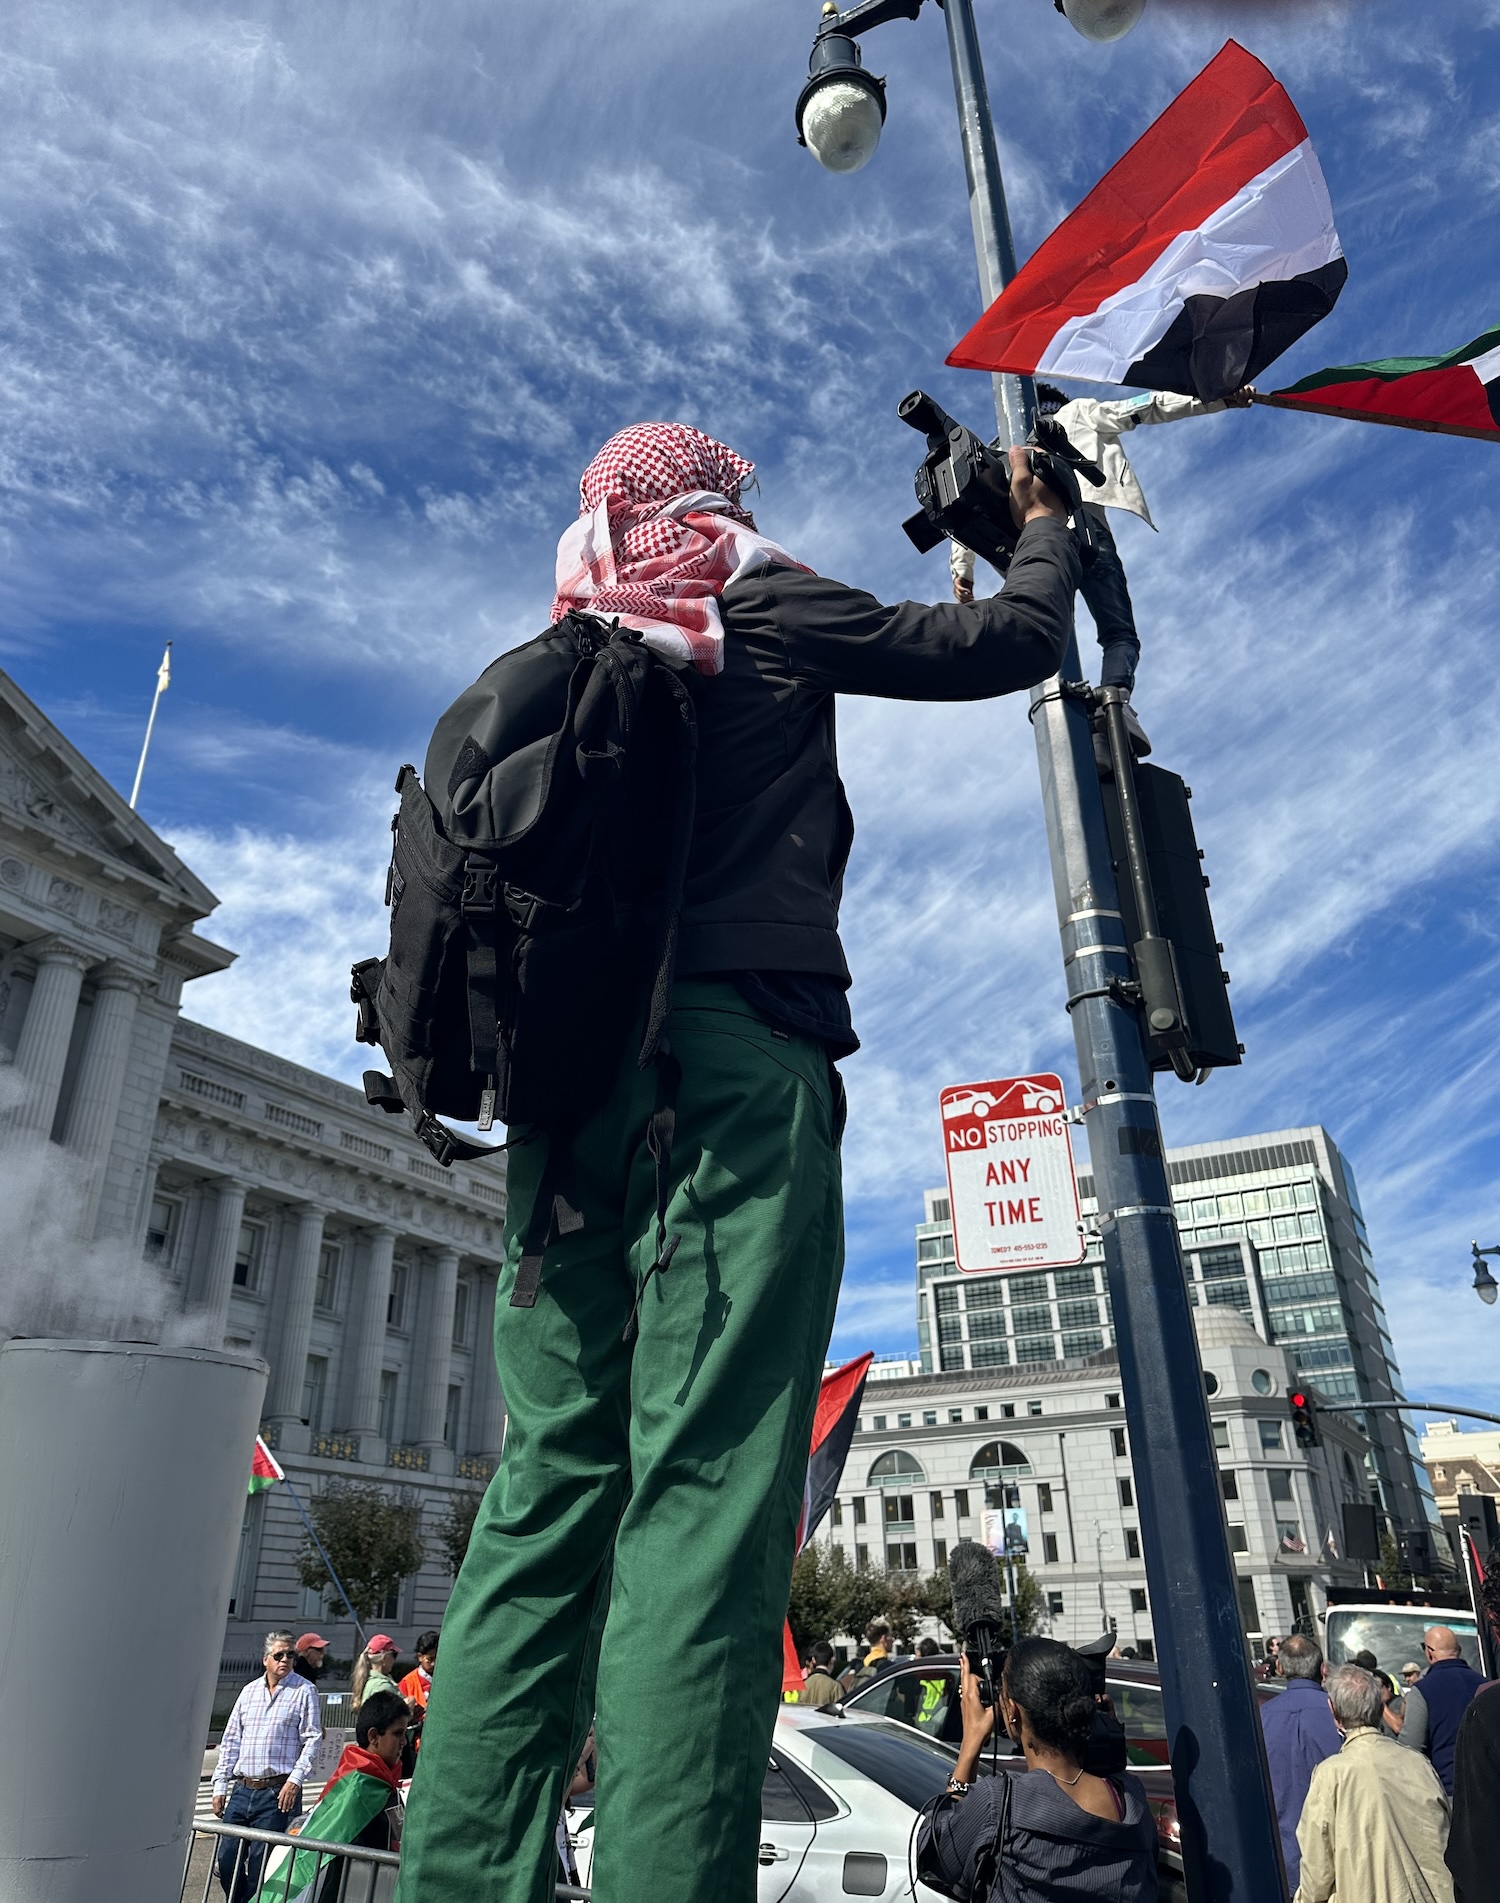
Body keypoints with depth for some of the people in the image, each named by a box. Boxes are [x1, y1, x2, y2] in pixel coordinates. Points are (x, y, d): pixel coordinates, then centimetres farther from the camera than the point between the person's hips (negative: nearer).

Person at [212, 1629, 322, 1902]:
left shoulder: (304, 1690, -2)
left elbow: (312, 1739, -6)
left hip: (278, 1791, -5)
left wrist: (295, 1780, -15)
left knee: (260, 1863, -3)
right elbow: (230, 1741, 15)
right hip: (242, 1789, 5)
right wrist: (220, 1786, 10)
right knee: (227, 1858, 6)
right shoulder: (249, 1691, 12)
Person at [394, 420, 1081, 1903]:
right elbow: (1013, 643, 15)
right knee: (708, 1495, -10)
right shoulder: (759, 610, 9)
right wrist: (1041, 524, 33)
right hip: (733, 1067, -6)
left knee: (550, 1487, 5)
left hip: (566, 1076, 7)